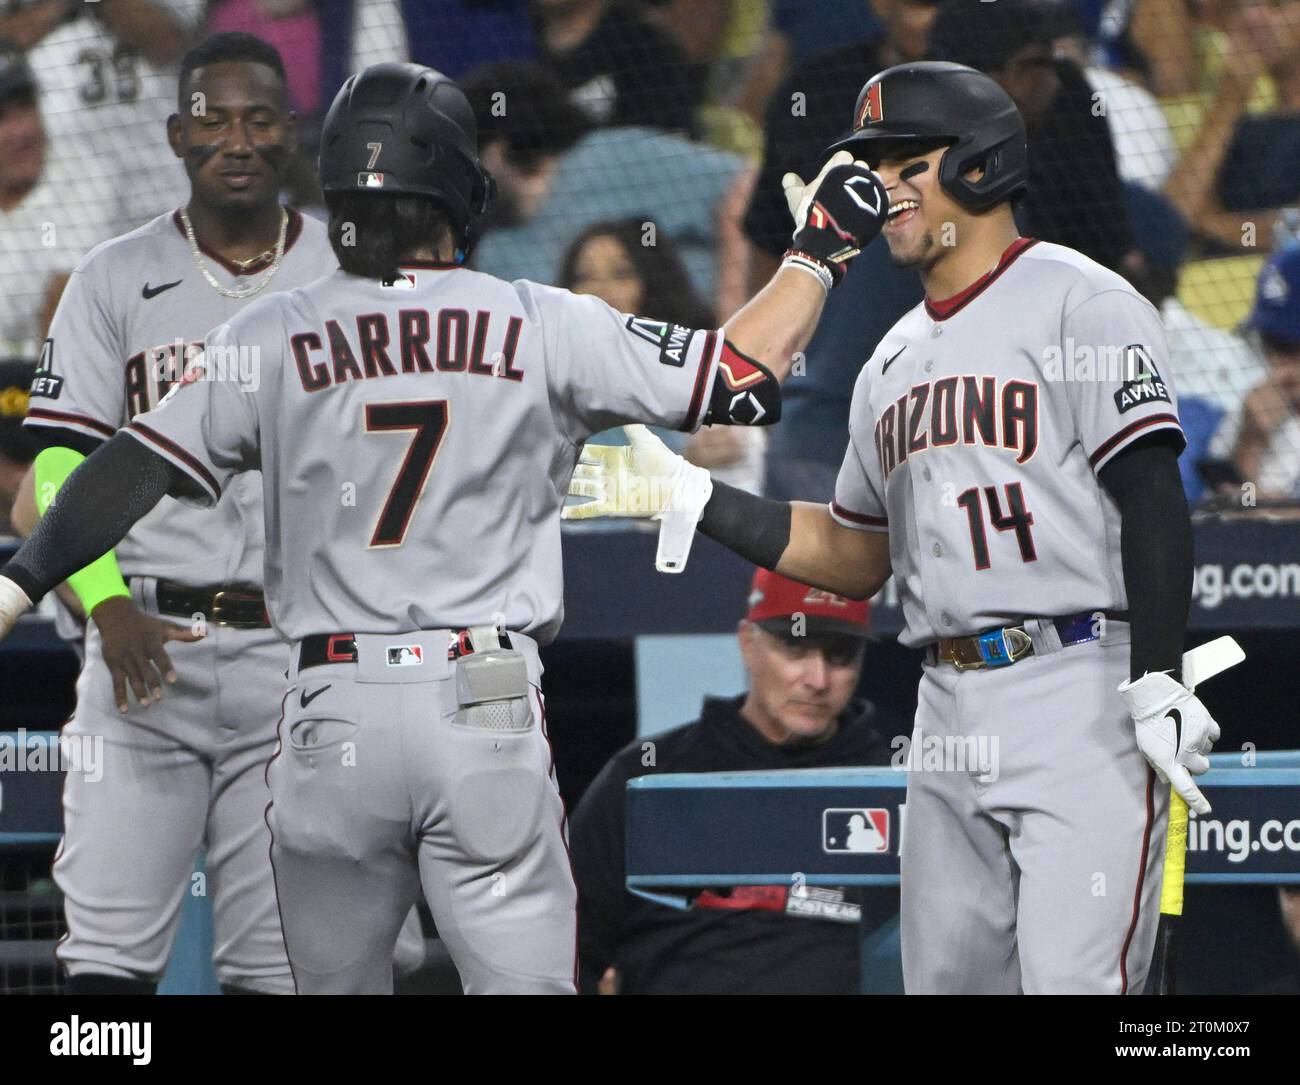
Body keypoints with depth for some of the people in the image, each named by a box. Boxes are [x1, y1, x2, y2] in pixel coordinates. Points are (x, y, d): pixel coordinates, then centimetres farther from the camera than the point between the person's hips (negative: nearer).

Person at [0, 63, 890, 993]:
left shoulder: (270, 337, 2)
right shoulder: (545, 329, 0)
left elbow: (138, 470, -1)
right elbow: (742, 380, 2)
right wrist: (818, 254, 16)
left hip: (334, 715, 1)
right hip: (491, 708, -1)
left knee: (337, 982, 13)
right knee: (523, 982, 0)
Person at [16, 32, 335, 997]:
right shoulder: (116, 282, 6)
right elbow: (62, 465, 0)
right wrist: (110, 607, -16)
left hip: (297, 661, 1)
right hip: (146, 645, -1)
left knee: (278, 960, 2)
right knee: (108, 950, -8)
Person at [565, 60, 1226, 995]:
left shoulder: (1082, 304, -5)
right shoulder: (896, 360, 20)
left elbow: (1154, 504, -12)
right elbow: (856, 557, 25)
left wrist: (1158, 685, -21)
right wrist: (690, 496, 17)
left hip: (1083, 699, -8)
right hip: (950, 716, 8)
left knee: (1070, 980, -17)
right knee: (948, 977, 8)